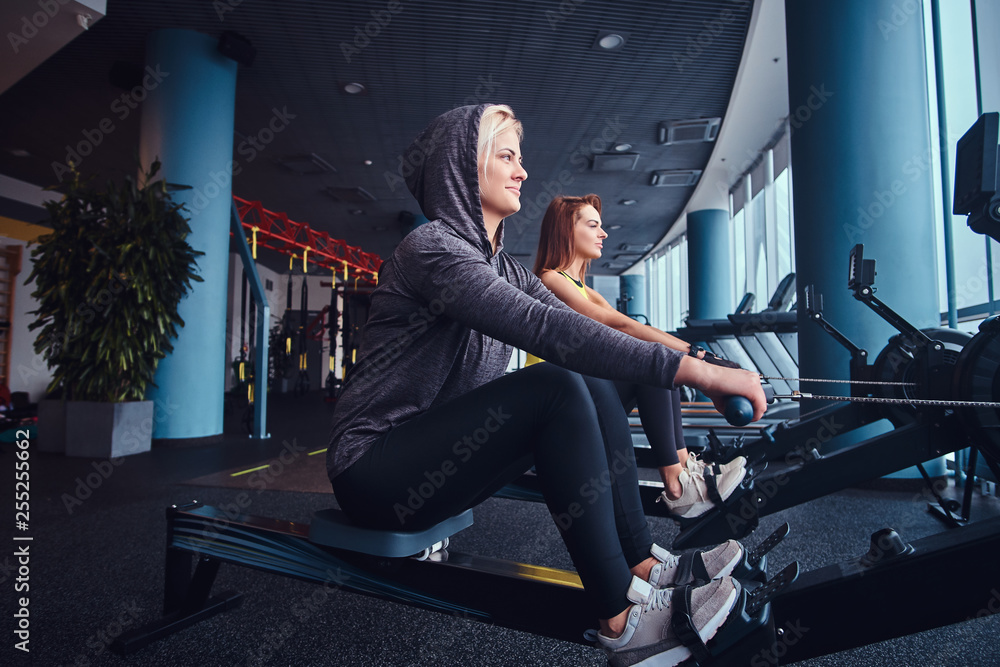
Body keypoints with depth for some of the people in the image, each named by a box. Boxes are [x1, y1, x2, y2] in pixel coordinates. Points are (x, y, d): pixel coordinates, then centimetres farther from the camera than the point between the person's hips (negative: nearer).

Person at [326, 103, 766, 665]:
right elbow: (547, 329, -31)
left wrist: (689, 359, -8)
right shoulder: (432, 247, -17)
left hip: (443, 449, 8)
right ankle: (623, 618, -18)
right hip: (376, 468, -8)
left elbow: (579, 326, 2)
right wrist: (694, 370, -33)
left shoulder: (501, 265, 11)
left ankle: (644, 563, 0)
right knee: (558, 386, -26)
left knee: (594, 382, -5)